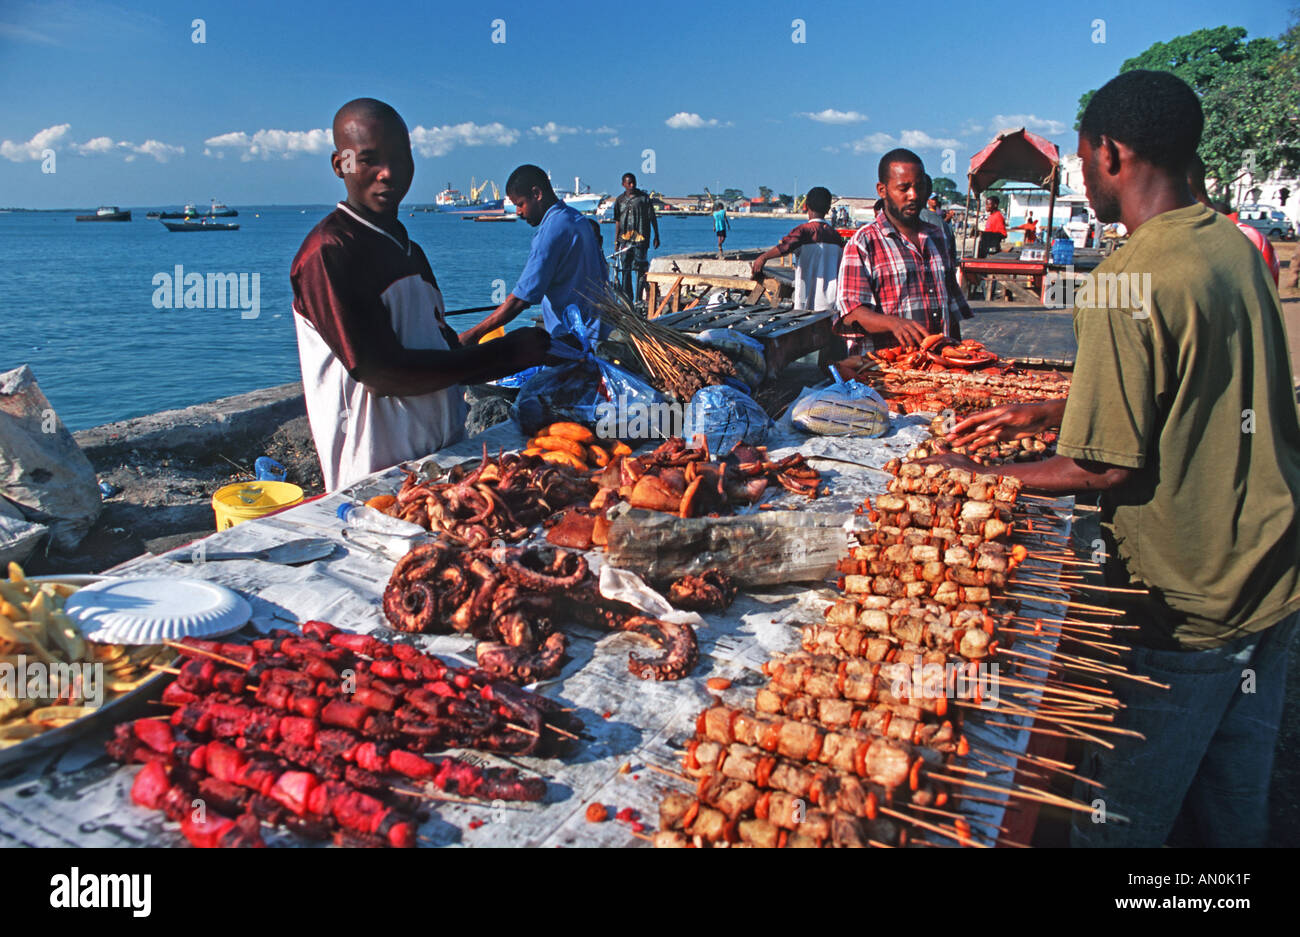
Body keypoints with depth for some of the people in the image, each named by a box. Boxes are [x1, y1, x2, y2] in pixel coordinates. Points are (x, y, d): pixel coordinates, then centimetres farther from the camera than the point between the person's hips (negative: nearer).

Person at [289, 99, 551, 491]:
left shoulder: (407, 248, 14)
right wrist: (504, 354, -15)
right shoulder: (329, 252, -14)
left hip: (444, 456, 8)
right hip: (378, 473, -8)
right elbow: (382, 374, -20)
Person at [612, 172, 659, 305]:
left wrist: (656, 236, 0)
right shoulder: (620, 200, 12)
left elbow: (652, 218, 3)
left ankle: (638, 299, 2)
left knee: (641, 269, -3)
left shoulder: (644, 198, 2)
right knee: (624, 270, 3)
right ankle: (627, 299, 10)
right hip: (624, 239, 4)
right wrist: (616, 241, 12)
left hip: (640, 239, -3)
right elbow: (617, 222, 15)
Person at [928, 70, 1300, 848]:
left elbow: (1107, 466, -20)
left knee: (1121, 820, 7)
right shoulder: (1234, 245, 5)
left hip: (1184, 606, -8)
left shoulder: (1131, 281, -22)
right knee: (1235, 813, 23)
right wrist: (1043, 414, 16)